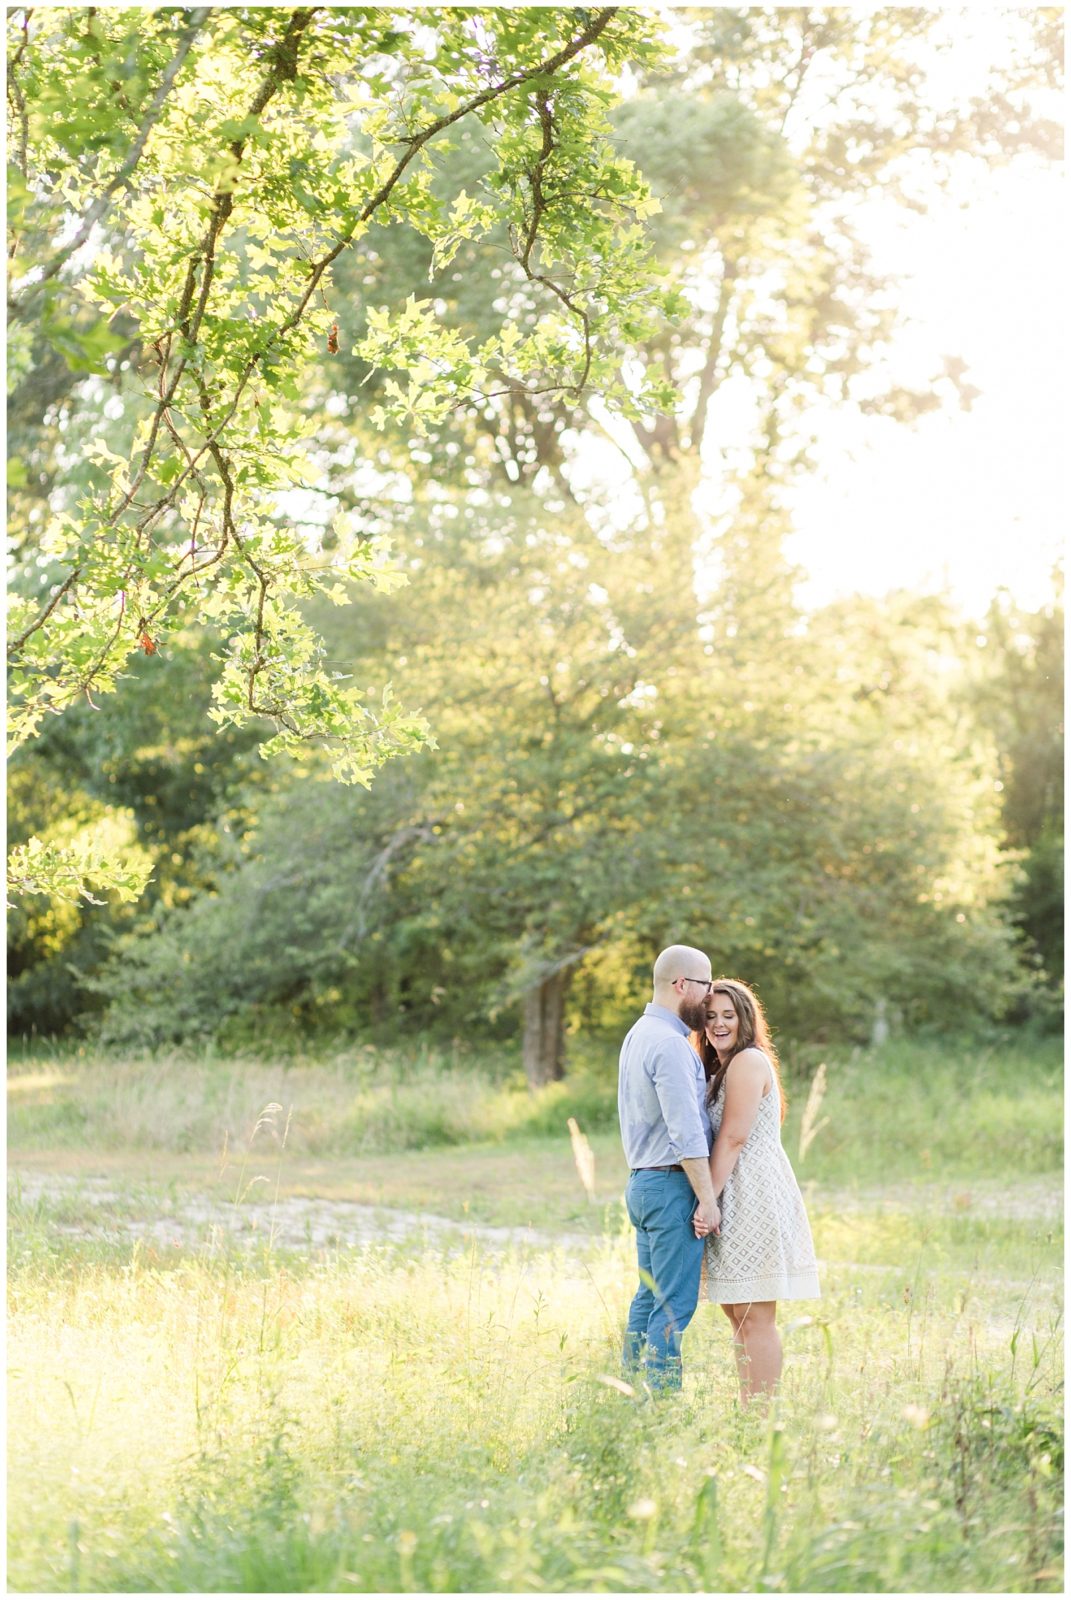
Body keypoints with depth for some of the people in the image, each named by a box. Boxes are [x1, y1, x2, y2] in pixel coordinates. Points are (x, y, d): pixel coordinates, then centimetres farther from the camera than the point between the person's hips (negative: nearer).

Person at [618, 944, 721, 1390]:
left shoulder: (639, 1034, 16)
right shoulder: (670, 1044, -16)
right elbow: (686, 1133, -20)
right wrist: (707, 1199, -17)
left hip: (643, 1182, 10)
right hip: (673, 1185, -10)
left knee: (650, 1296, 13)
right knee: (675, 1304, -7)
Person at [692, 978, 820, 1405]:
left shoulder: (748, 1061, -9)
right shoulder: (718, 1068, 21)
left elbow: (734, 1137, -16)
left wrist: (708, 1198, -17)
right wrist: (709, 1200, 9)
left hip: (754, 1197, -10)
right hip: (736, 1201, 10)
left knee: (755, 1318, -10)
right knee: (737, 1315, 12)